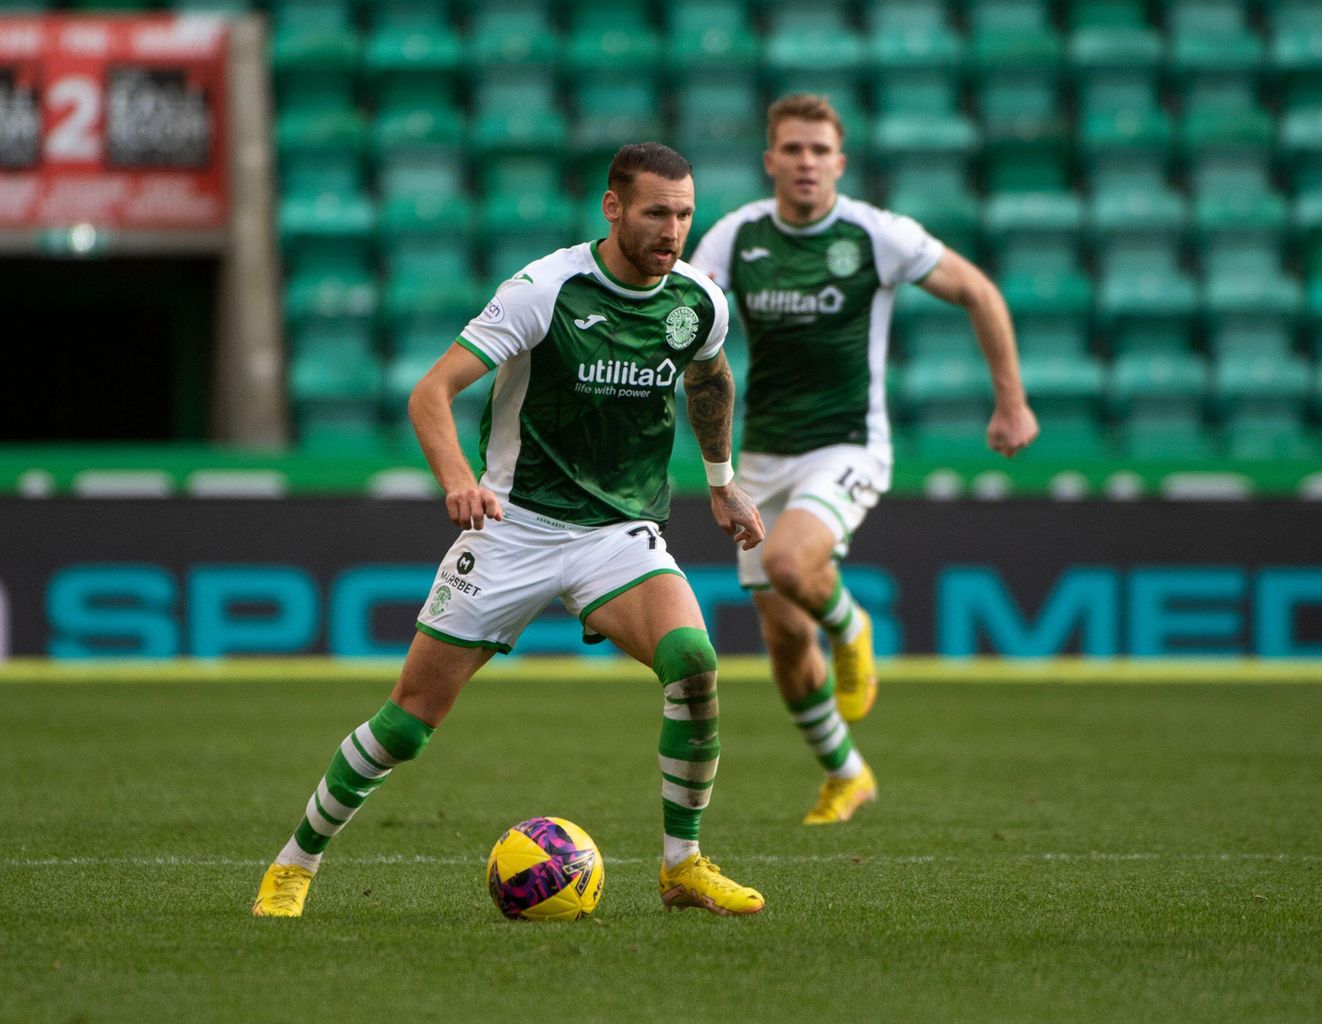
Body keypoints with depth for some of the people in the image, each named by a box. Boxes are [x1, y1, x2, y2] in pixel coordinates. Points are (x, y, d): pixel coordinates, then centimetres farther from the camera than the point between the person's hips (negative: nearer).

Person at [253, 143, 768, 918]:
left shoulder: (700, 302, -2)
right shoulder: (547, 288, -17)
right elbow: (432, 391, -21)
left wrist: (723, 482, 30)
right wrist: (457, 476, -38)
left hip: (623, 529, 3)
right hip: (516, 525, -3)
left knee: (692, 659, -25)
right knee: (416, 710, -1)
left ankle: (684, 865, -8)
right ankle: (295, 865, 18)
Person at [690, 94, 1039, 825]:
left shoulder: (877, 235, -9)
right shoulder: (738, 236, -1)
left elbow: (977, 293, 1)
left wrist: (1011, 402, 3)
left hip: (847, 448, -4)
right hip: (764, 456, 4)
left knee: (788, 561, -33)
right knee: (784, 636, 6)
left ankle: (850, 630, 2)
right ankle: (845, 775, 28)